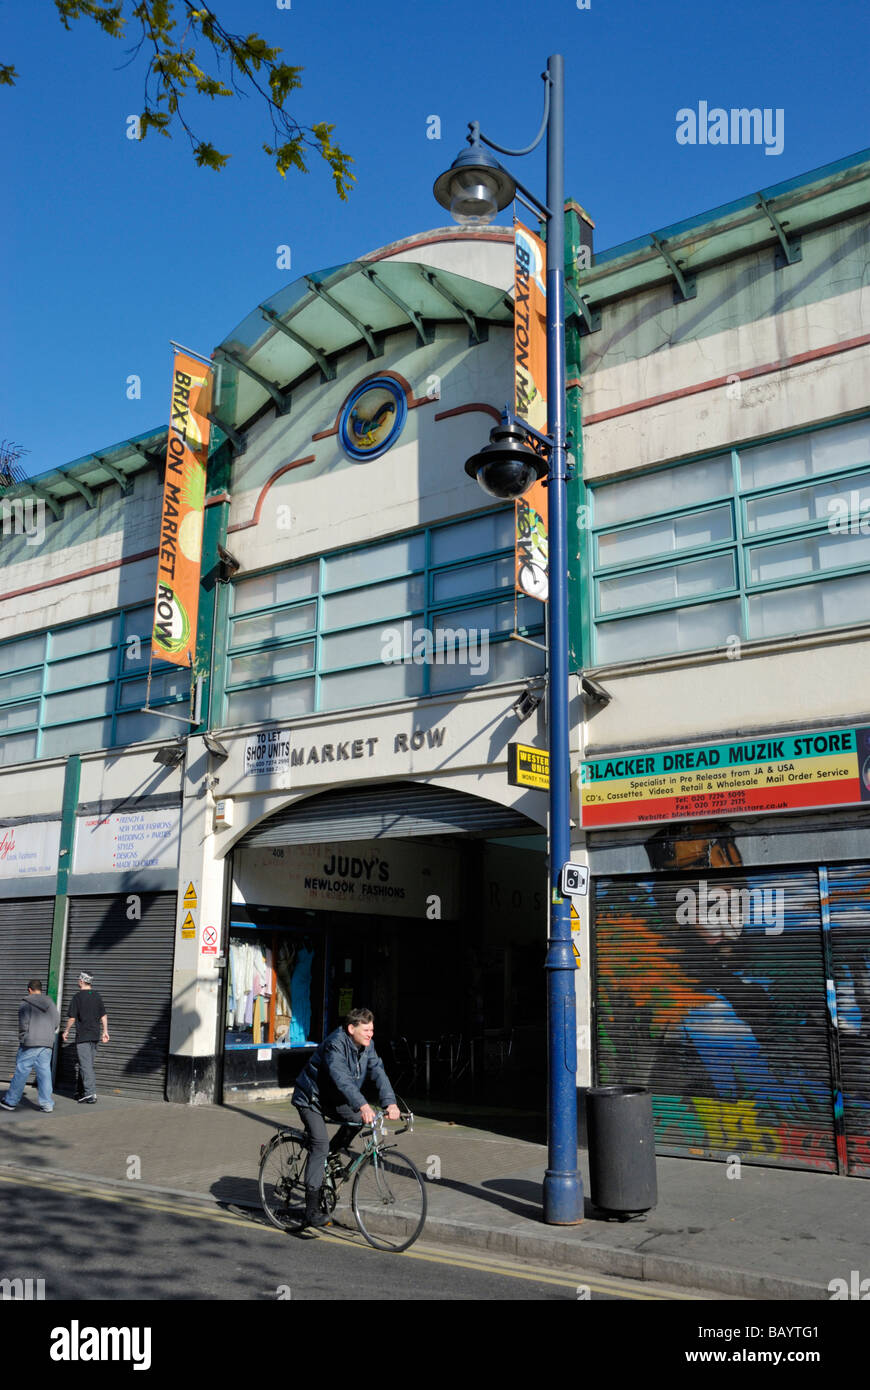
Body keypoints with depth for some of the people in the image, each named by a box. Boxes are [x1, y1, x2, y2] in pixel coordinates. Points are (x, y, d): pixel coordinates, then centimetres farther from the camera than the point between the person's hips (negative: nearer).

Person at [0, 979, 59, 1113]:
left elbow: (23, 1024, -8)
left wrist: (22, 1040, 3)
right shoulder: (51, 1004, 14)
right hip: (47, 1044, 5)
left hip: (30, 1044, -4)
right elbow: (55, 1025, 13)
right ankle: (47, 1104, 2)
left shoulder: (25, 1004, -3)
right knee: (44, 1073, 5)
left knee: (20, 1072, 4)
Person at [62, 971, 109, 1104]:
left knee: (86, 1065, -6)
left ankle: (90, 1094, -11)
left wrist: (66, 1031, 7)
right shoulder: (97, 996, 9)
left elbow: (72, 1018, -7)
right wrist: (105, 1031, 11)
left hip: (82, 1036, -6)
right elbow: (104, 1015, 7)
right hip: (95, 1036, 6)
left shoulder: (77, 997, -9)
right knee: (90, 1064, 14)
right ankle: (82, 1092, 23)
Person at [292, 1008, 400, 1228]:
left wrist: (390, 1102, -32)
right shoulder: (335, 1044, -30)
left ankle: (331, 1156, 9)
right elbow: (340, 1077, -43)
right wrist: (362, 1105, -55)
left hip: (334, 1100, 7)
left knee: (358, 1118, -14)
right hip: (310, 1098, -7)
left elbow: (378, 1072, -16)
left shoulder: (366, 1046, -7)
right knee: (320, 1144, -18)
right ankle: (312, 1211, -14)